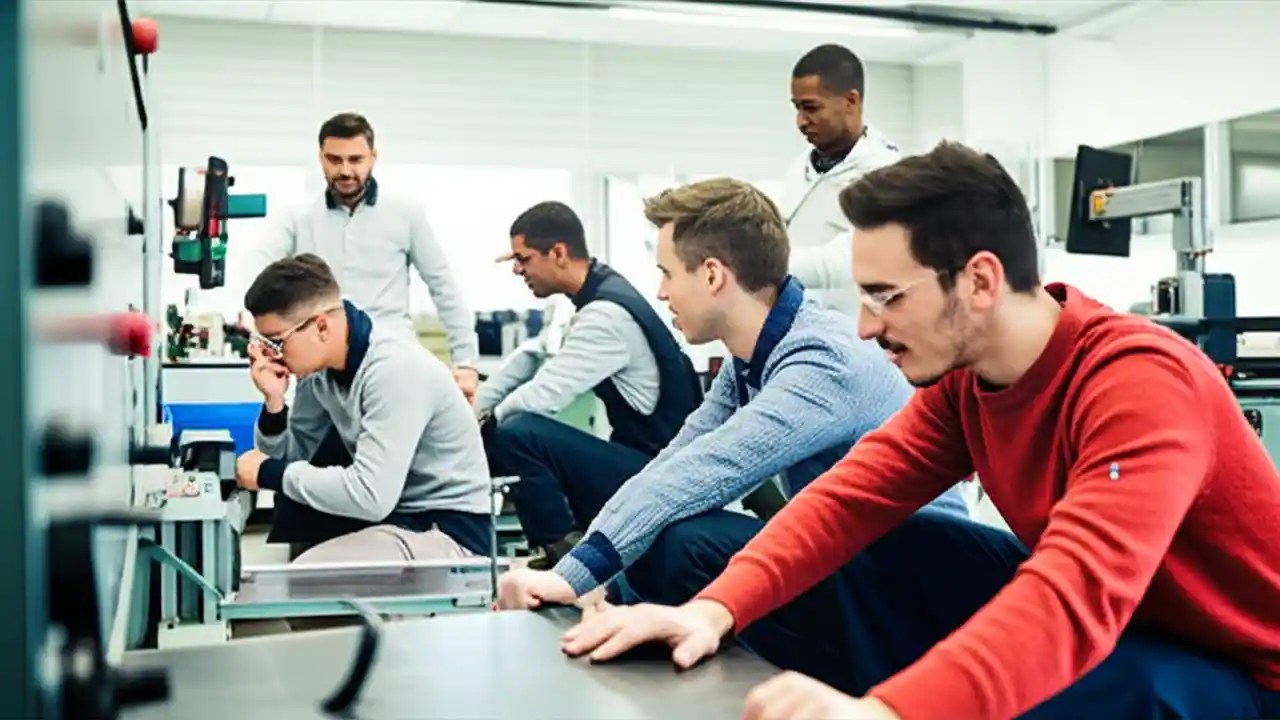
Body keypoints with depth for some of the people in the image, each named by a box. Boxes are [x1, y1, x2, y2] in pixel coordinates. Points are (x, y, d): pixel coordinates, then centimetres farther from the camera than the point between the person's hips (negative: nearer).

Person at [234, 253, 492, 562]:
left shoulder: (394, 369, -25)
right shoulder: (319, 364, -2)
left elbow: (370, 497, -29)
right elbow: (292, 459, 6)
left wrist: (271, 474, -18)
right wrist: (274, 402, -12)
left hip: (447, 530, -8)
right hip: (392, 512, 8)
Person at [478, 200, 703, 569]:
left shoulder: (606, 314, -22)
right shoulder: (597, 295, 7)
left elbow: (544, 395, -22)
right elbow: (530, 356, 12)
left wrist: (484, 422, -4)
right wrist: (472, 408, 2)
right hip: (643, 460, 10)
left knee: (516, 435, -24)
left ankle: (563, 552, -6)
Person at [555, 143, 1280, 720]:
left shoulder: (1140, 382, -30)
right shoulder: (964, 370, -6)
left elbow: (1079, 593, -43)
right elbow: (855, 492, -11)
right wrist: (714, 608, -26)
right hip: (1090, 614, 7)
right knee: (860, 557, -7)